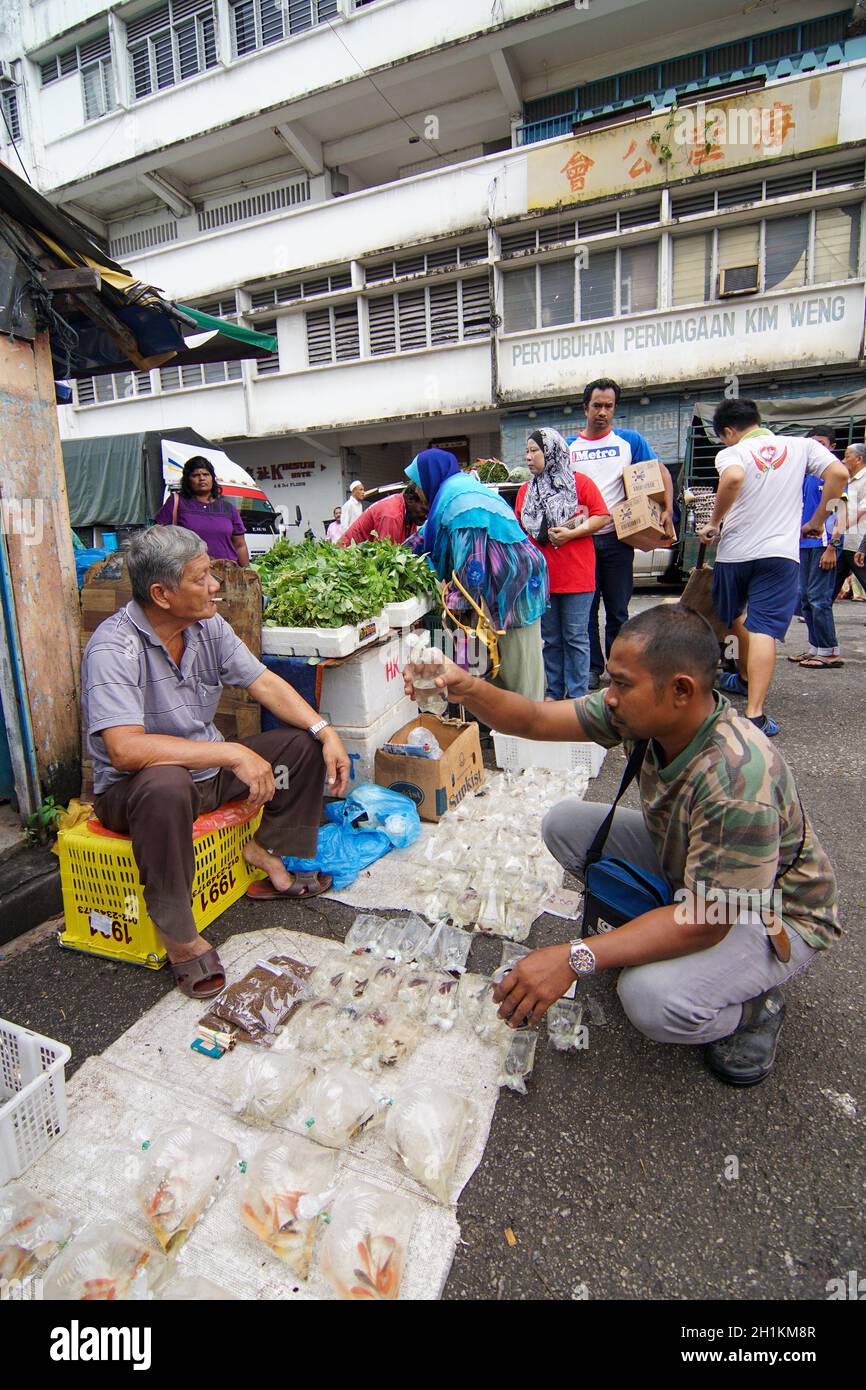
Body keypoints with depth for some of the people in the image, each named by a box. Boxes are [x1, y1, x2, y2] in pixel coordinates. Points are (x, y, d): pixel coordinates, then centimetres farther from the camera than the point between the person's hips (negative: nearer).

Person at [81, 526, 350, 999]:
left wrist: (326, 732, -13)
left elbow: (265, 684, 0)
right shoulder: (114, 647, -25)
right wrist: (232, 753, -36)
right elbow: (125, 749, -36)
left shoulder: (207, 624, -3)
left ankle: (266, 851, 7)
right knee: (166, 784, -41)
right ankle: (178, 934, -22)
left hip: (209, 770, 7)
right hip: (133, 789, -7)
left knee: (306, 742, -2)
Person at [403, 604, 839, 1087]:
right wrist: (465, 687, -32)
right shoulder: (646, 712, -17)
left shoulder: (738, 780, -37)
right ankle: (646, 933, 10)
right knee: (565, 822, -8)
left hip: (777, 914, -6)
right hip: (681, 861, 7)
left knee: (653, 996, -32)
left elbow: (705, 921, -32)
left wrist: (576, 958, -37)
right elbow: (533, 720, -13)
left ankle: (754, 1007, 2)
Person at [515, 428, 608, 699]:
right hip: (541, 575, 4)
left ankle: (577, 696, 9)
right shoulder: (526, 491, 13)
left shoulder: (580, 483, 0)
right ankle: (554, 692, 21)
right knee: (551, 639, 11)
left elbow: (602, 516, -3)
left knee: (575, 638, 1)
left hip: (576, 575, -4)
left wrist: (572, 533, -16)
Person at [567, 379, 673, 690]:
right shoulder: (569, 447, 7)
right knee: (586, 608, 4)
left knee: (618, 608, 6)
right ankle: (592, 667, 15)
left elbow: (661, 472, 7)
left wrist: (668, 509, -7)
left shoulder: (630, 440, 5)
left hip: (617, 537, -1)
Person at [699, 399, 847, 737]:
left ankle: (745, 678, 43)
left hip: (734, 552, 0)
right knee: (763, 631, -9)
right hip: (780, 552, 0)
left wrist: (714, 523, -13)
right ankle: (754, 715, -20)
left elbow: (733, 478, -24)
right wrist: (818, 520, 8)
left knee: (738, 618, 24)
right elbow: (838, 473, -3)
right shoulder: (802, 445, 9)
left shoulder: (731, 453, 0)